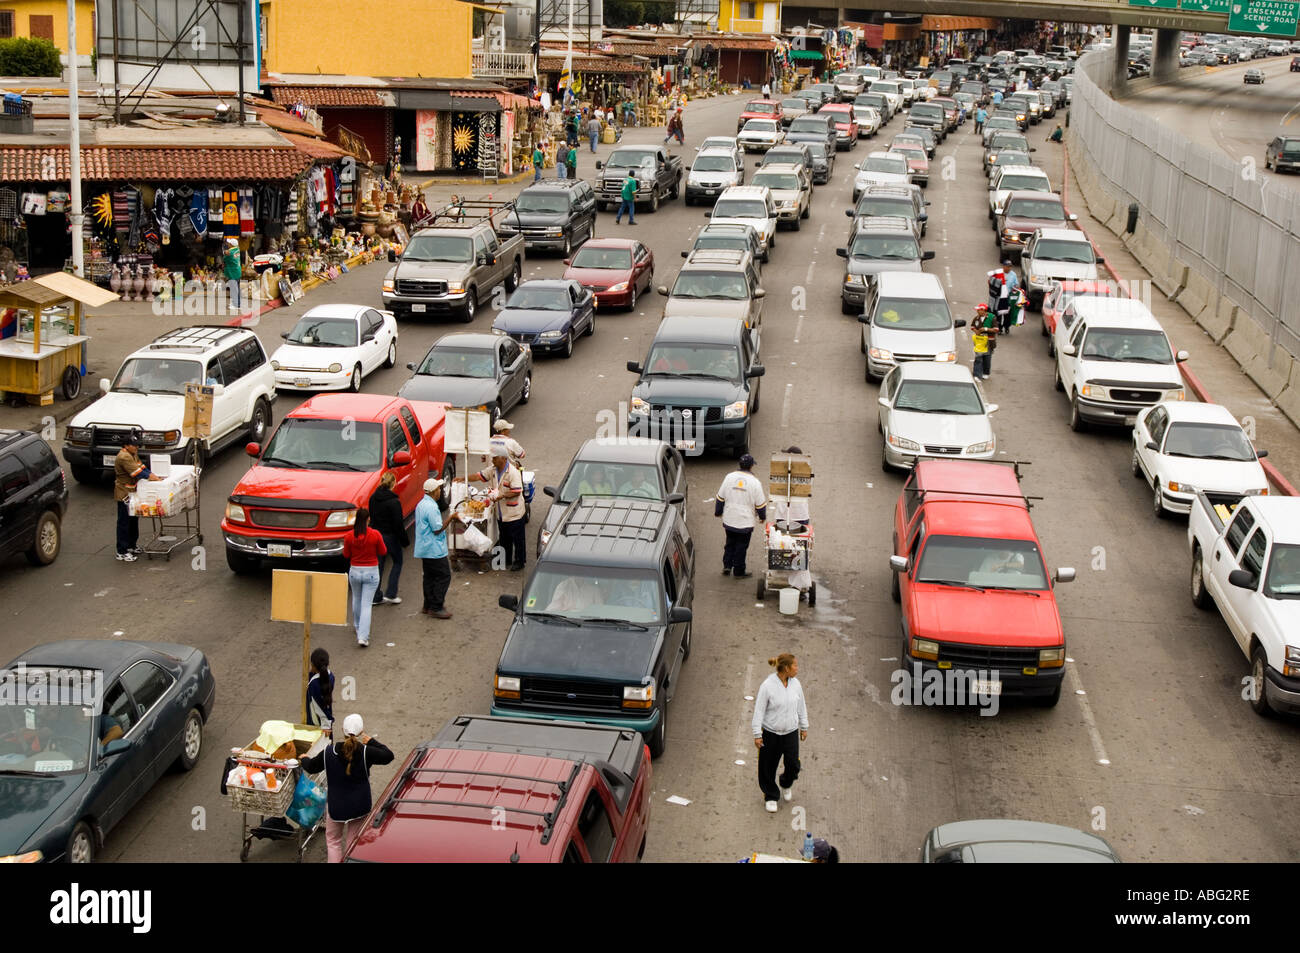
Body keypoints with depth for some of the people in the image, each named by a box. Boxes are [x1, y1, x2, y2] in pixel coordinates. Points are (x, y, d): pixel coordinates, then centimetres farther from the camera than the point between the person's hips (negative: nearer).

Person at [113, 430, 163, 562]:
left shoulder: (133, 454, 10)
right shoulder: (123, 457, -23)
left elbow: (142, 467, 9)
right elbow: (138, 472, -27)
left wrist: (155, 477, -4)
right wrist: (154, 479, -25)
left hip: (132, 492, 10)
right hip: (124, 493, -10)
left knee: (134, 519, 20)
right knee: (124, 522, -5)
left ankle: (132, 546, 34)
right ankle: (121, 553, -1)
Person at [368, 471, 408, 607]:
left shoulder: (373, 498, 1)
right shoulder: (394, 501, -19)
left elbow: (371, 518, 11)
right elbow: (398, 524, -17)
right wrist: (405, 540, -7)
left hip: (376, 534, 6)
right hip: (390, 536, -6)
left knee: (378, 565, 13)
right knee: (397, 562, 12)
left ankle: (376, 596, 14)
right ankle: (390, 594, 6)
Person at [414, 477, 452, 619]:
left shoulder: (421, 504, 11)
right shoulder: (431, 507, -21)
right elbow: (437, 529, -20)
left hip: (424, 548, 10)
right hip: (434, 549, -10)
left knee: (430, 576, 16)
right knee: (444, 576, -4)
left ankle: (428, 606, 21)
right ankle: (436, 607, -4)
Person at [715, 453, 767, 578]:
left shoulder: (730, 477, -3)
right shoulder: (754, 482, -12)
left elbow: (720, 497, 5)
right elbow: (760, 504, -4)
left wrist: (718, 512, 20)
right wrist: (762, 516, 14)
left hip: (729, 521, 3)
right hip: (745, 522, -3)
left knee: (730, 543, 21)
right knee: (741, 546, 8)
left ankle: (727, 566, 15)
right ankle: (739, 572, 16)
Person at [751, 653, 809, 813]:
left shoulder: (795, 684, -3)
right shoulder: (767, 686, -18)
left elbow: (801, 706, 10)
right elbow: (759, 710, -12)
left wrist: (804, 727, 16)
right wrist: (757, 735, -11)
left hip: (791, 732, 4)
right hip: (770, 733, -4)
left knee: (793, 765, 4)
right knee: (768, 767, 8)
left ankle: (786, 783, 38)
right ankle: (771, 797, 29)